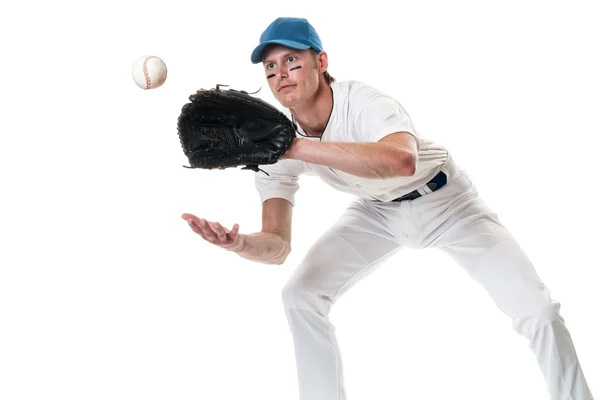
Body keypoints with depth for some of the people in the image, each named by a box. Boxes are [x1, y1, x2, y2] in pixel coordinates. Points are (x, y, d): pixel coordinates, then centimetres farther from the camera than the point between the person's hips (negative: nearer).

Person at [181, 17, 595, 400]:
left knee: (536, 308, -17)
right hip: (378, 211, 5)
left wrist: (296, 148, -61)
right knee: (301, 294, -9)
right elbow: (278, 245, -21)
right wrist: (240, 243, -45)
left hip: (444, 199, -5)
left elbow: (402, 161, -58)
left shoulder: (363, 102, -34)